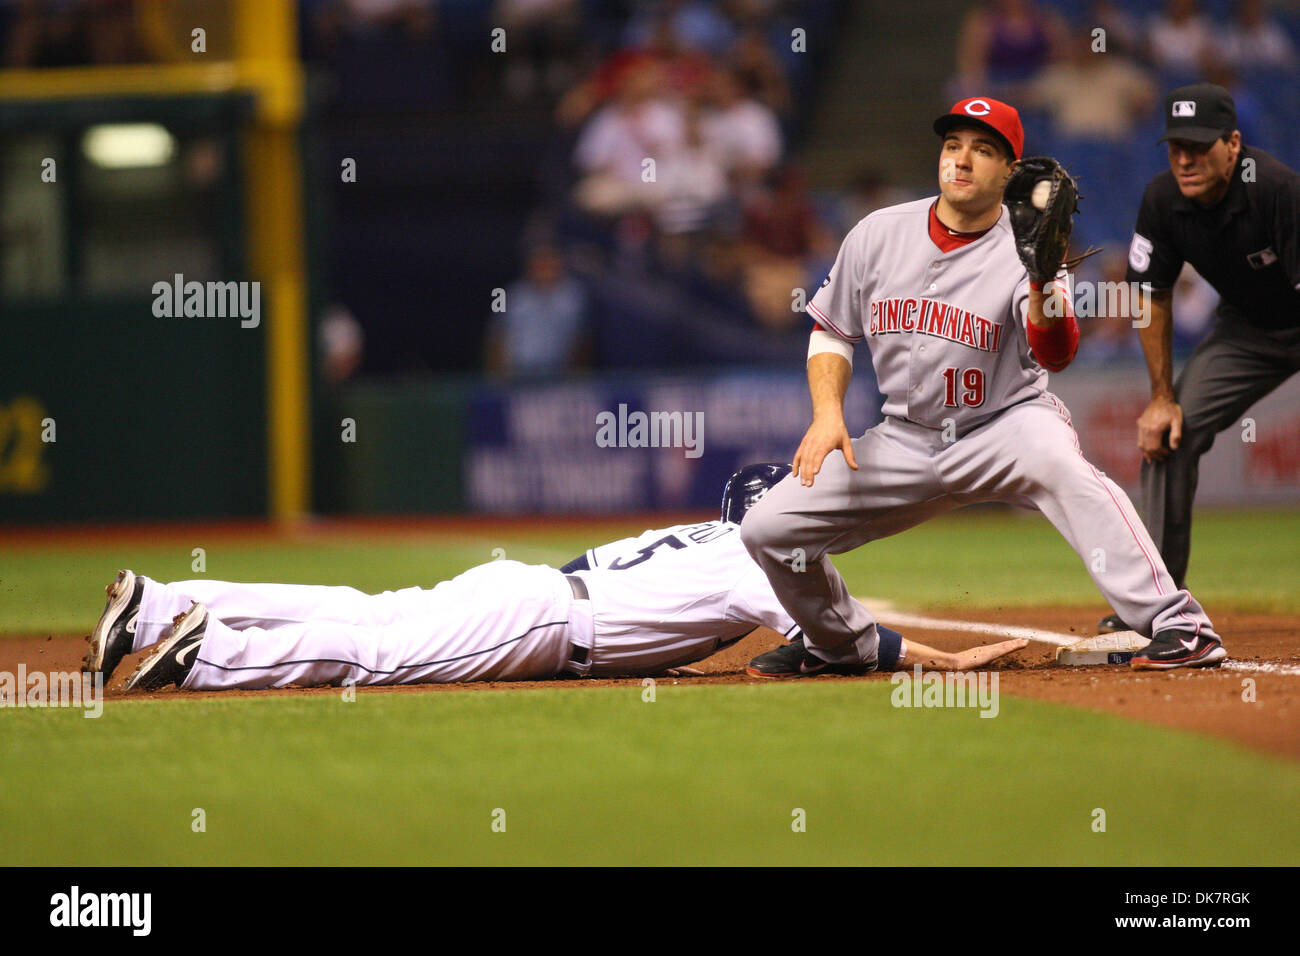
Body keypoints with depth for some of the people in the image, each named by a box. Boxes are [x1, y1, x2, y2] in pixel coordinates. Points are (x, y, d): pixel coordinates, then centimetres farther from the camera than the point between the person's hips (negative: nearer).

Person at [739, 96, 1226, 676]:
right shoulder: (878, 236, -1)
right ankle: (842, 644, 24)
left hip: (1006, 423, -4)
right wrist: (828, 413, -5)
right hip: (906, 441, 5)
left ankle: (1175, 624, -41)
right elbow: (832, 333, 11)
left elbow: (1055, 355, -30)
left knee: (1058, 462, -39)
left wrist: (1043, 284, -48)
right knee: (767, 529, -5)